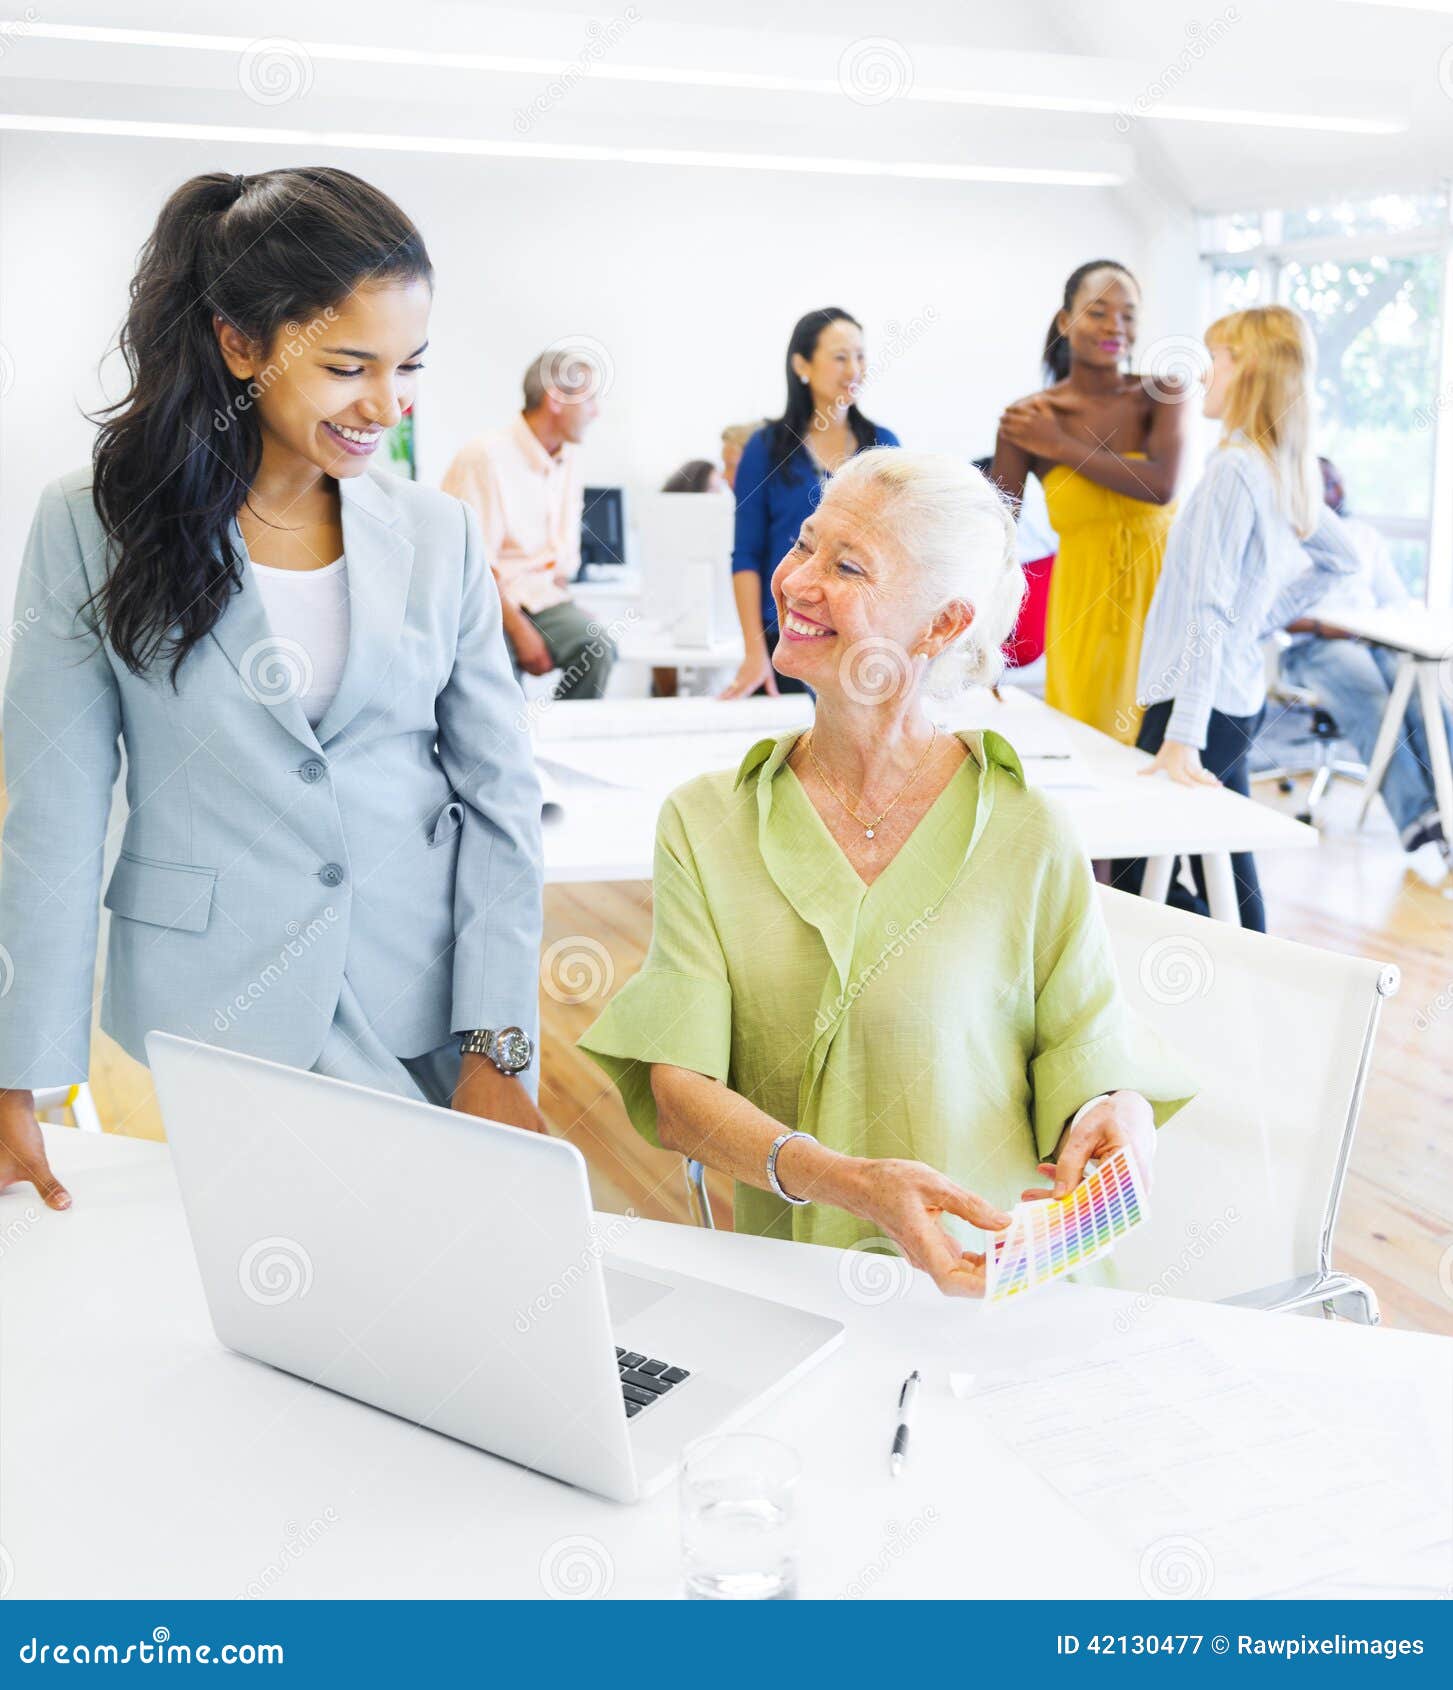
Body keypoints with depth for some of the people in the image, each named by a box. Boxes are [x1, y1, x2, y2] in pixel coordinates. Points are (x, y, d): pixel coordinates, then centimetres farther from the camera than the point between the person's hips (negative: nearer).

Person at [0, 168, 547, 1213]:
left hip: (425, 1027, 2)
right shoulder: (94, 526, -5)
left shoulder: (440, 536, 1)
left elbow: (500, 802, 2)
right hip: (209, 1027, -2)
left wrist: (499, 1051, -5)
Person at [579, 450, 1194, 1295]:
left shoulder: (1028, 835, -4)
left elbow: (1088, 1058, 6)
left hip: (986, 1284, 0)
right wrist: (846, 1183, -22)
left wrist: (1112, 1116, -18)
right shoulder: (703, 822, 2)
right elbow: (675, 1090, -5)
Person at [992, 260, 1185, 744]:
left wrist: (1062, 447, -12)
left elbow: (1161, 484, -18)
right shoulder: (1026, 418, -4)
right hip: (1085, 601, -1)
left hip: (1159, 591, 1)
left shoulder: (1162, 393, -1)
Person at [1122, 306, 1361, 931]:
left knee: (1131, 872, -7)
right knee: (1228, 877, 15)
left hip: (1203, 702, -9)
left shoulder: (1234, 470, -16)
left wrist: (1182, 735, -24)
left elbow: (1208, 610, -22)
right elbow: (1340, 557, 26)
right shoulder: (1288, 470, 10)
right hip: (1240, 694, 9)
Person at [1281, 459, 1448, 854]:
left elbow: (1396, 599, 24)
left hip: (1377, 640, 4)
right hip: (1313, 647, -4)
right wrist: (1319, 626, -16)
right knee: (1372, 704, -35)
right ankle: (1414, 815, -46)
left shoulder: (1363, 534, 28)